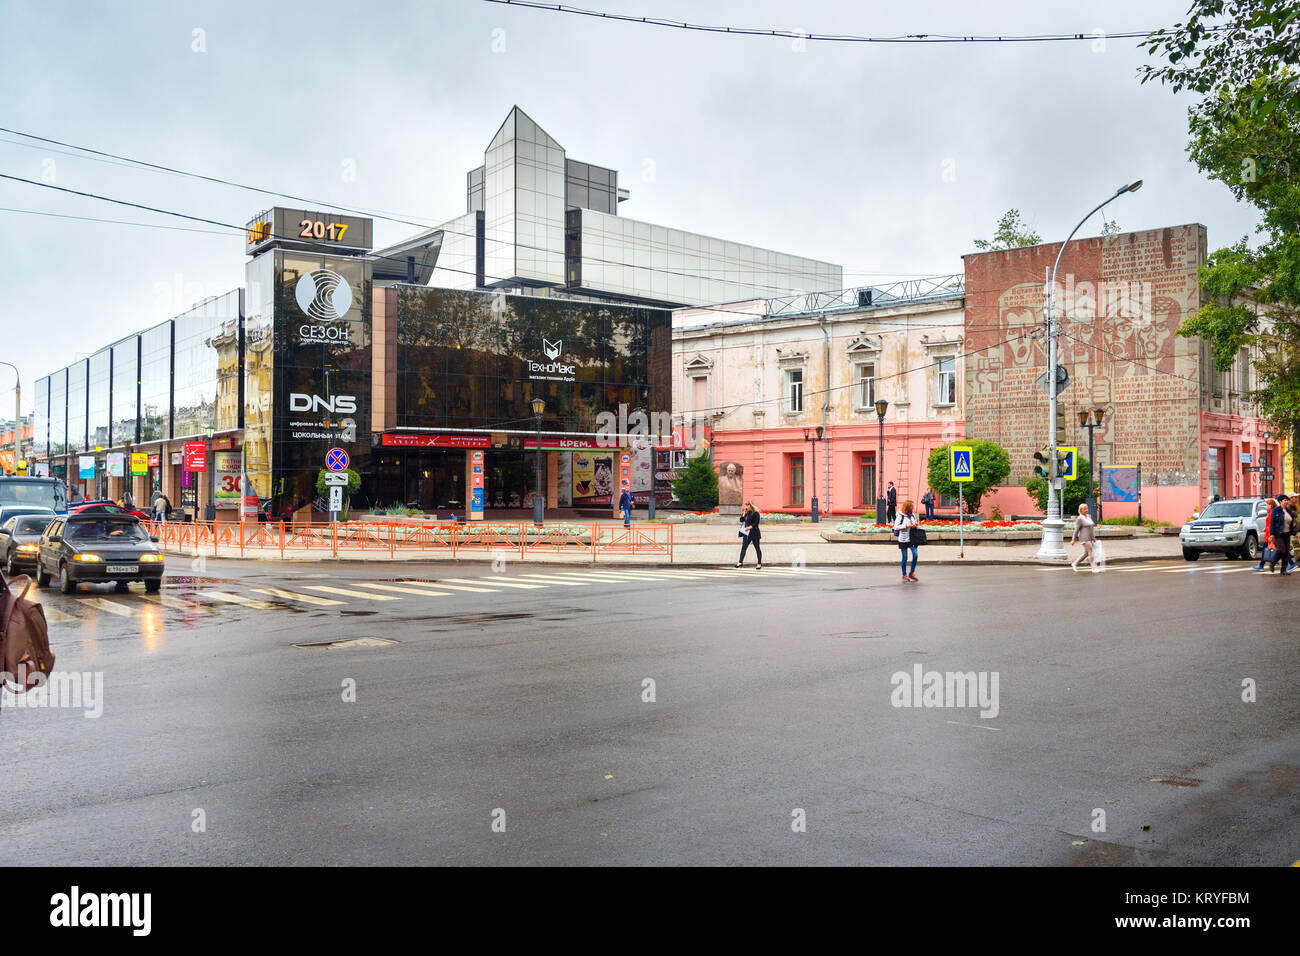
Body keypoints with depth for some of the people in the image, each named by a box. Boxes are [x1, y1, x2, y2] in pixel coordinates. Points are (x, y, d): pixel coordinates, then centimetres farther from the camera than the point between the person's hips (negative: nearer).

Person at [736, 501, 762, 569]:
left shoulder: (755, 513, -10)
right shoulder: (747, 513, 12)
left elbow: (756, 523, -18)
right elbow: (741, 520, 13)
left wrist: (750, 527, -29)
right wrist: (744, 514, 2)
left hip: (754, 533, -7)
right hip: (746, 533, 7)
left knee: (757, 548, 2)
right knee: (743, 547, 1)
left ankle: (759, 563, 9)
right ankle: (740, 562, 1)